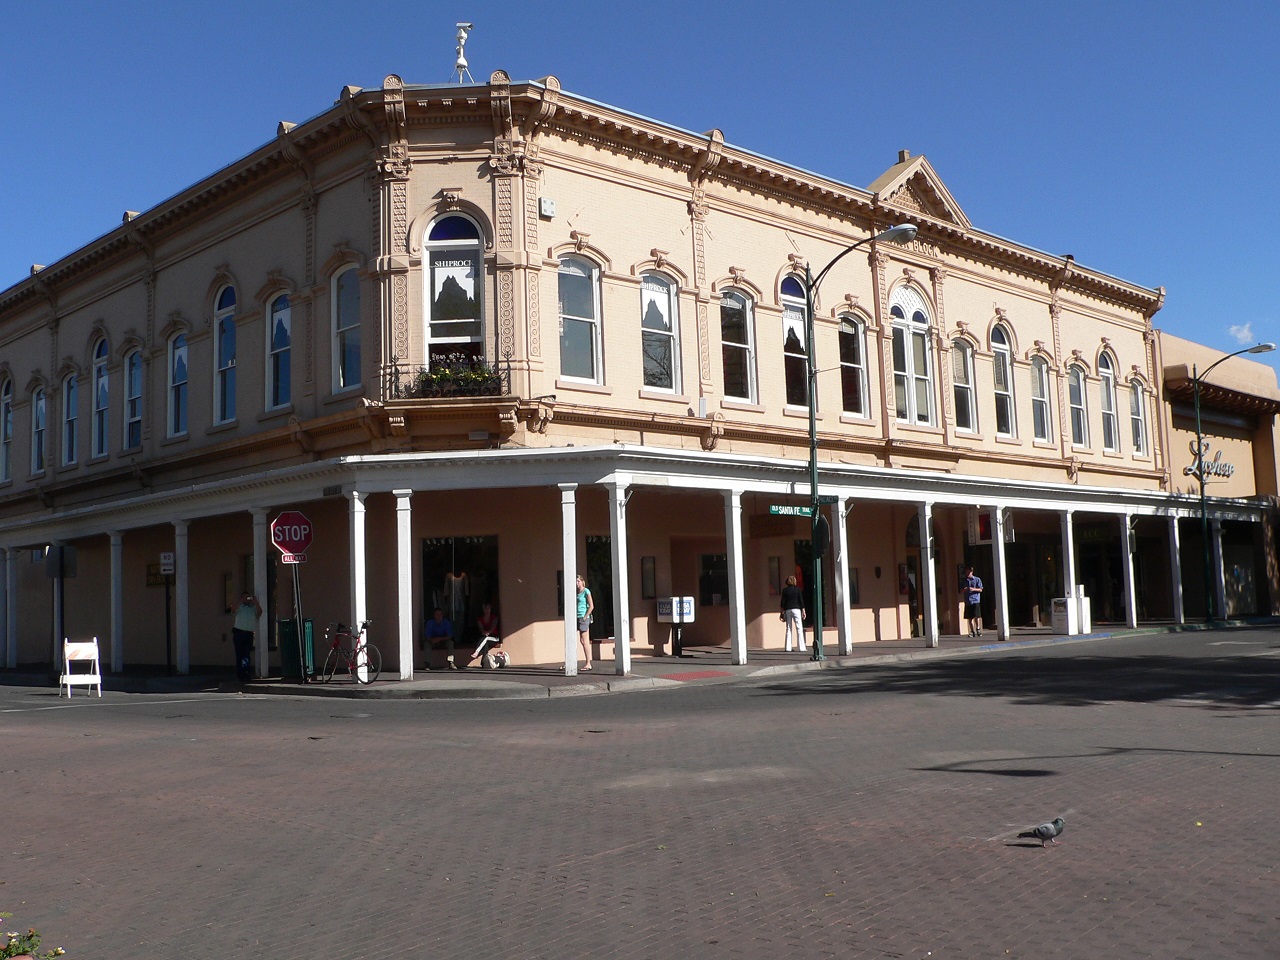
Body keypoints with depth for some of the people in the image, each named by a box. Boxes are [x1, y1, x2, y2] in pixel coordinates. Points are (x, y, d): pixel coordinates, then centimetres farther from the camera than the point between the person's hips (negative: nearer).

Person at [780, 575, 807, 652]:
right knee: (799, 628, -2)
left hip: (787, 610, 2)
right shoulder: (798, 589, 1)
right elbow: (801, 601, -2)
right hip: (796, 609, -2)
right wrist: (803, 611, 3)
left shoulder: (785, 590, 4)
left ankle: (788, 647, 2)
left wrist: (782, 612, 7)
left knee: (788, 629, 6)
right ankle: (801, 647, -7)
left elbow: (783, 602, 3)